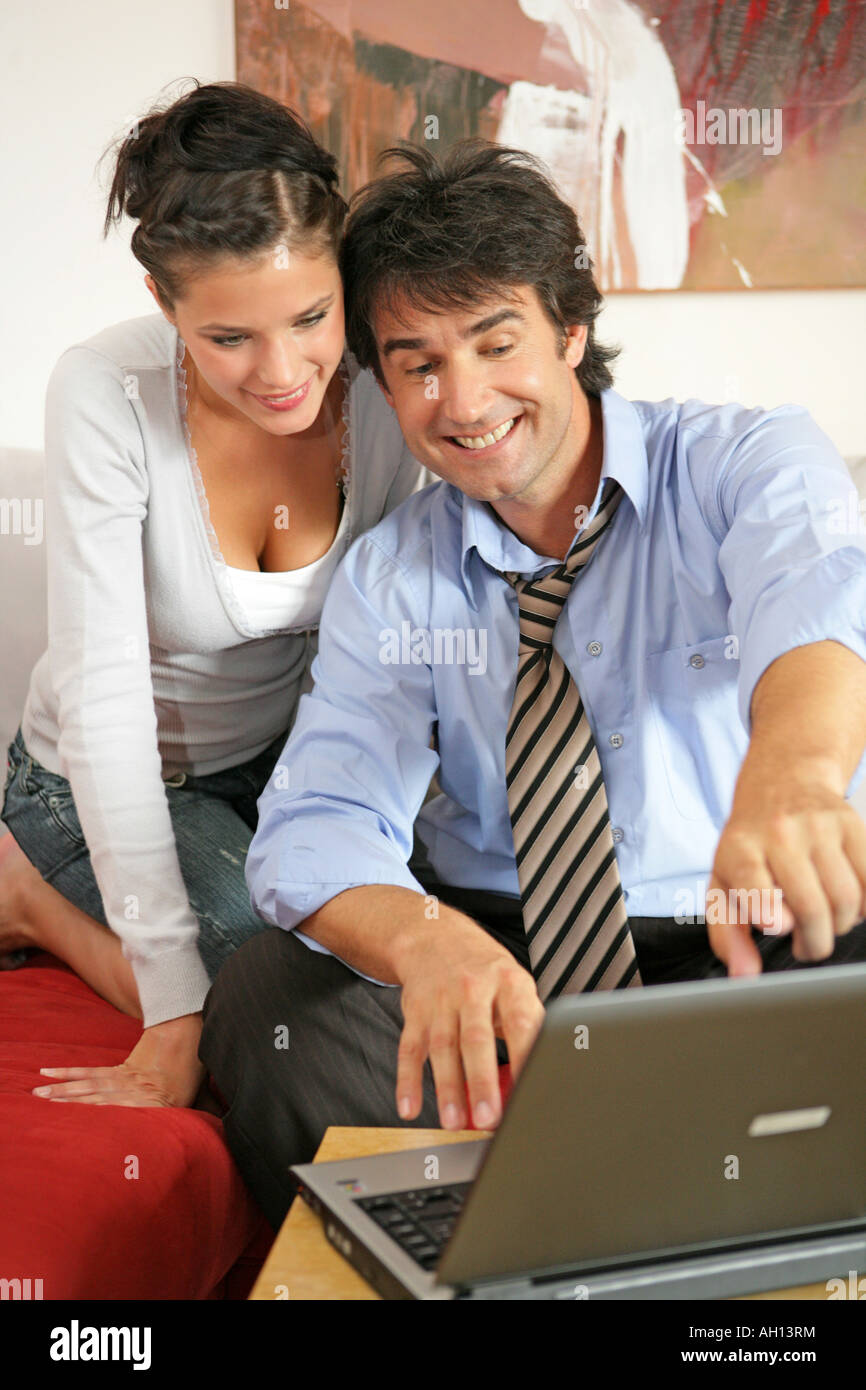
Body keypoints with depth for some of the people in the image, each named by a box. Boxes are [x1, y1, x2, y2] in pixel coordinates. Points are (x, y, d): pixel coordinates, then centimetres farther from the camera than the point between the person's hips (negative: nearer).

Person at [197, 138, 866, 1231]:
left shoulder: (749, 465, -6)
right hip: (495, 952, 2)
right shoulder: (388, 579, 2)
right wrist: (425, 938, -38)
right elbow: (319, 823, -12)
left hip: (756, 941, -1)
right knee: (268, 998, -23)